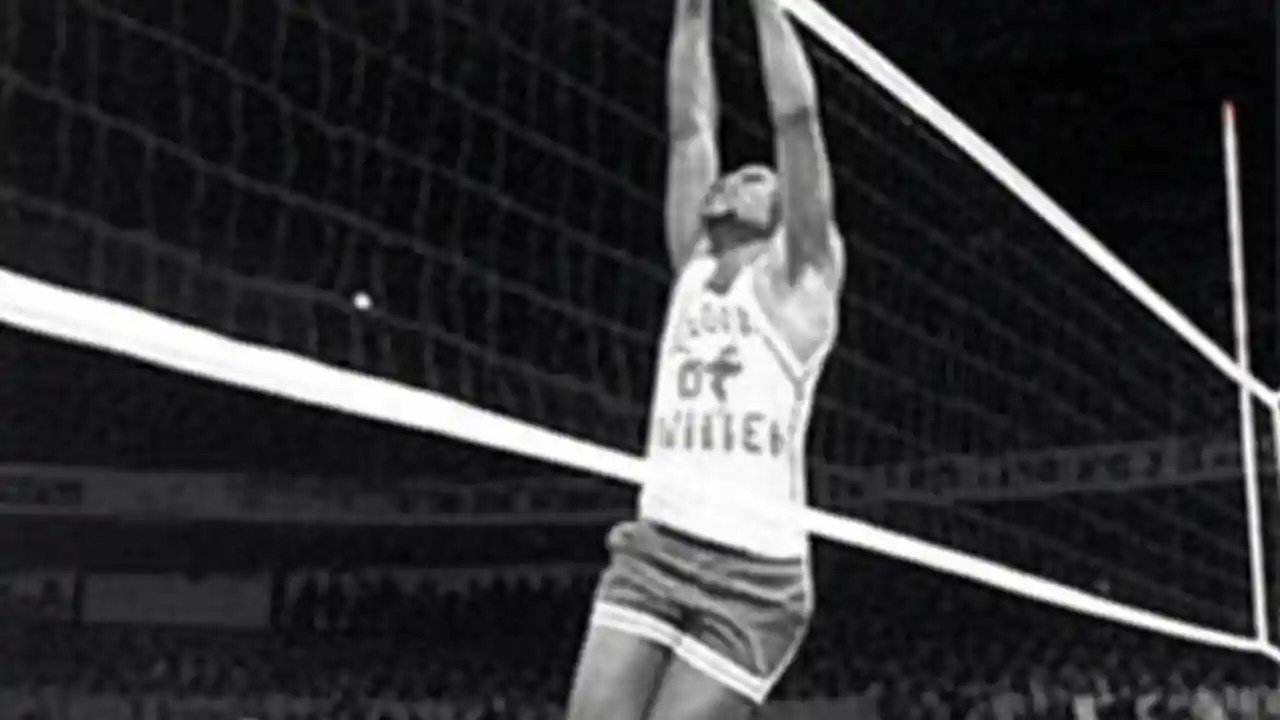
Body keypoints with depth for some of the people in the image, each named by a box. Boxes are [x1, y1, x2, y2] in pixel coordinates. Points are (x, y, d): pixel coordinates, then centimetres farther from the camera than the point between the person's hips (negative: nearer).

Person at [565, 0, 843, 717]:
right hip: (652, 551, 5)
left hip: (755, 575, -4)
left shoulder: (800, 277, 5)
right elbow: (689, 126, 16)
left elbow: (797, 116, -2)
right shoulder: (693, 269, 18)